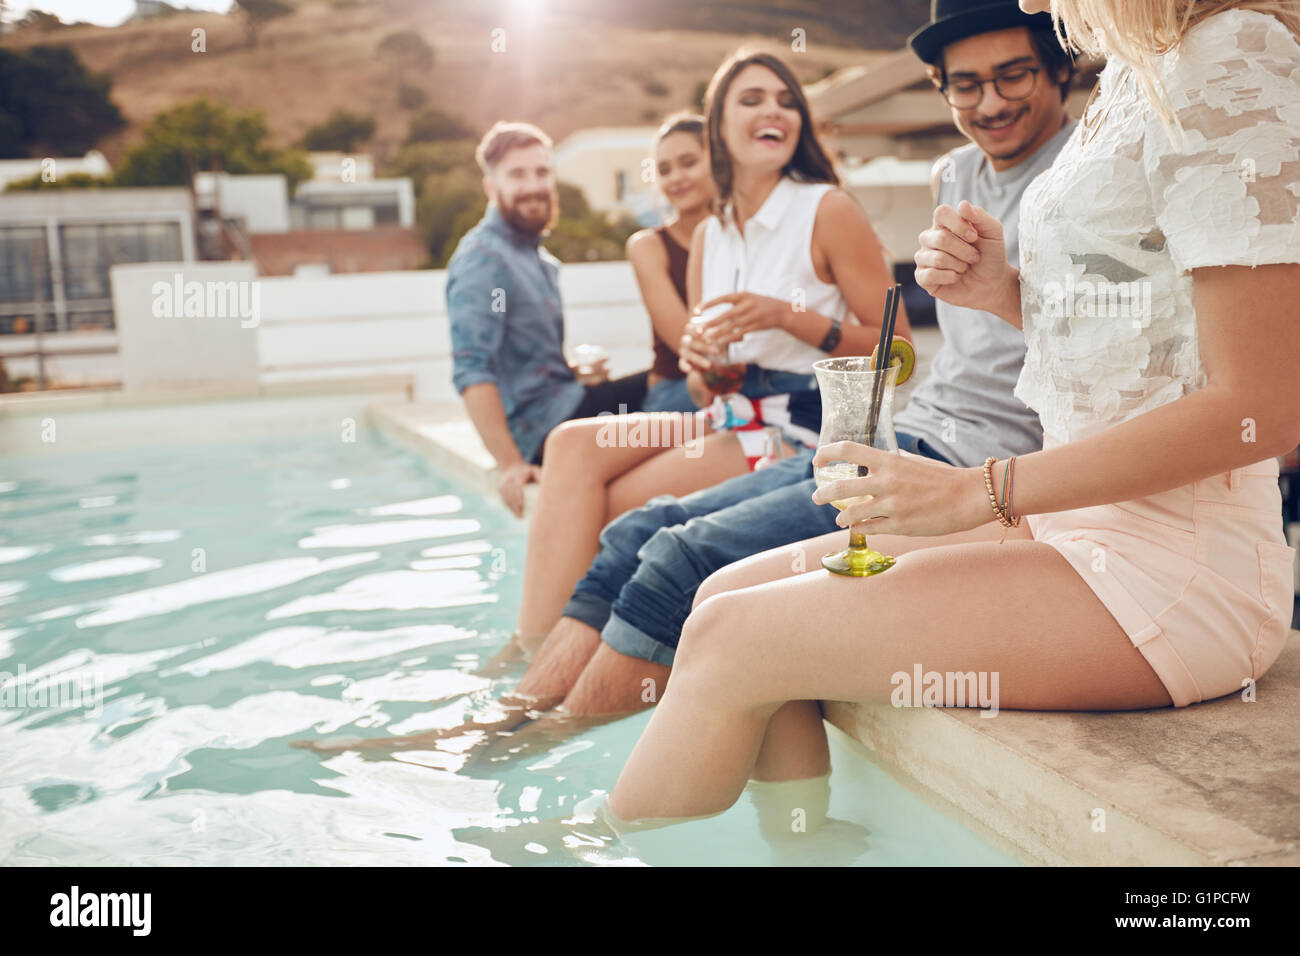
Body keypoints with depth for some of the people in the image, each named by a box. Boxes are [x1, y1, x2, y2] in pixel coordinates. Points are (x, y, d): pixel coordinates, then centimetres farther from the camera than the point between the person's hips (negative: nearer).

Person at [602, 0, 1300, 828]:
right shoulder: (1132, 74, 15)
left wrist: (978, 492, -18)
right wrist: (1006, 293, 1)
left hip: (1174, 567, -9)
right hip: (1079, 517, 9)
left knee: (730, 638, -12)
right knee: (732, 593, 3)